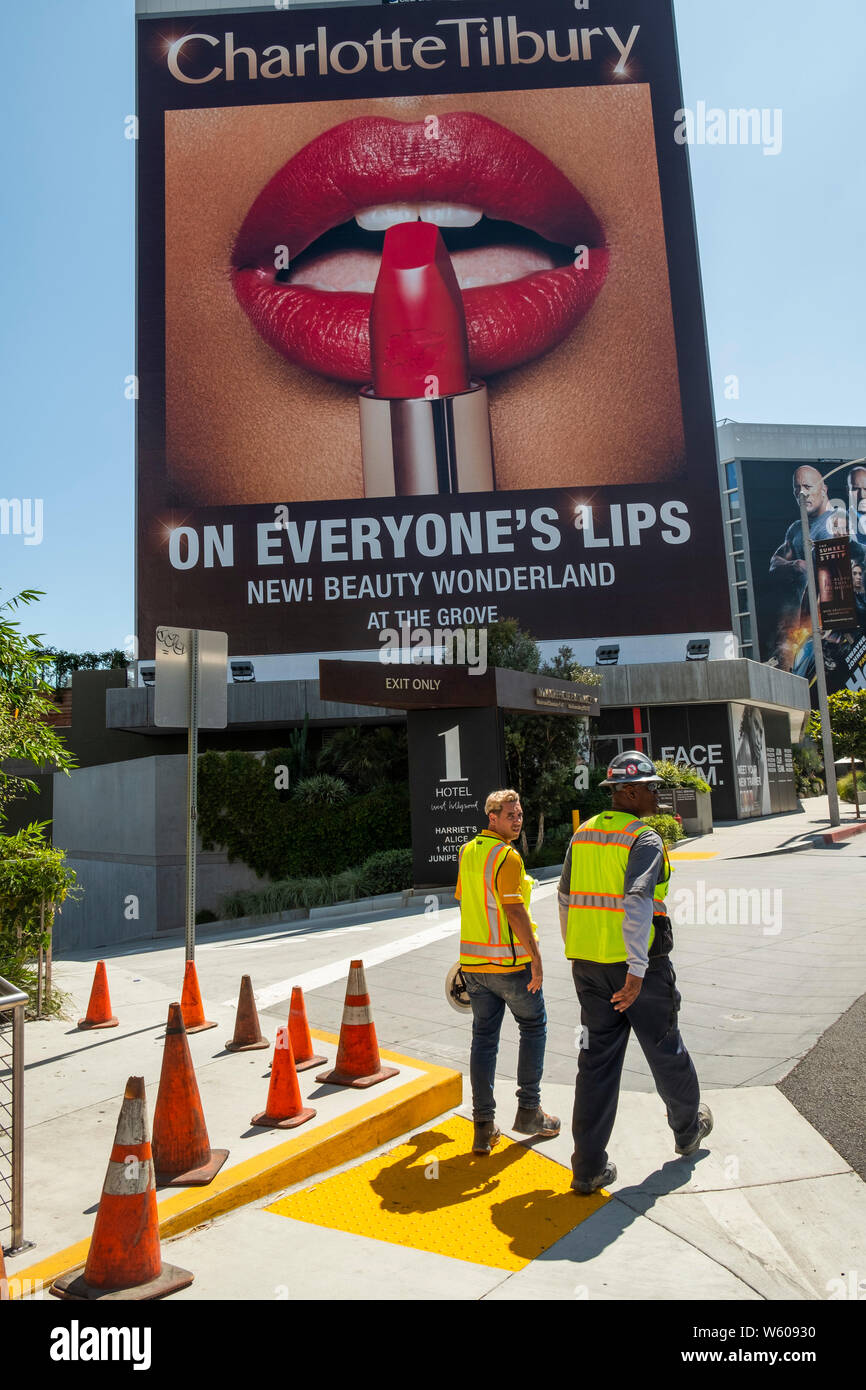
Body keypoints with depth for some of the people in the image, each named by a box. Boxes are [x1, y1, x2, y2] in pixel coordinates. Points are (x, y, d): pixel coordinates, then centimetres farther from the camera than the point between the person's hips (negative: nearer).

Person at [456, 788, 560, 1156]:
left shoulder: (467, 852, 9)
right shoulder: (507, 856, -15)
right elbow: (514, 909, -21)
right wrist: (535, 954, -16)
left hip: (473, 960, 7)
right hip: (510, 959, -7)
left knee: (483, 1038, 11)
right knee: (533, 1027, 13)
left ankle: (483, 1126, 12)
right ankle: (528, 1111, 17)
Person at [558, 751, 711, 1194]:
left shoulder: (582, 835, 8)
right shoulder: (644, 839, -13)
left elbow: (566, 899, 14)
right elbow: (637, 901, -26)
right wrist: (637, 970, -26)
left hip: (587, 964, 6)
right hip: (636, 964, -5)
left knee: (596, 1060, 10)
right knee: (665, 1049, 18)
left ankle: (588, 1166, 14)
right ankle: (688, 1128, 41)